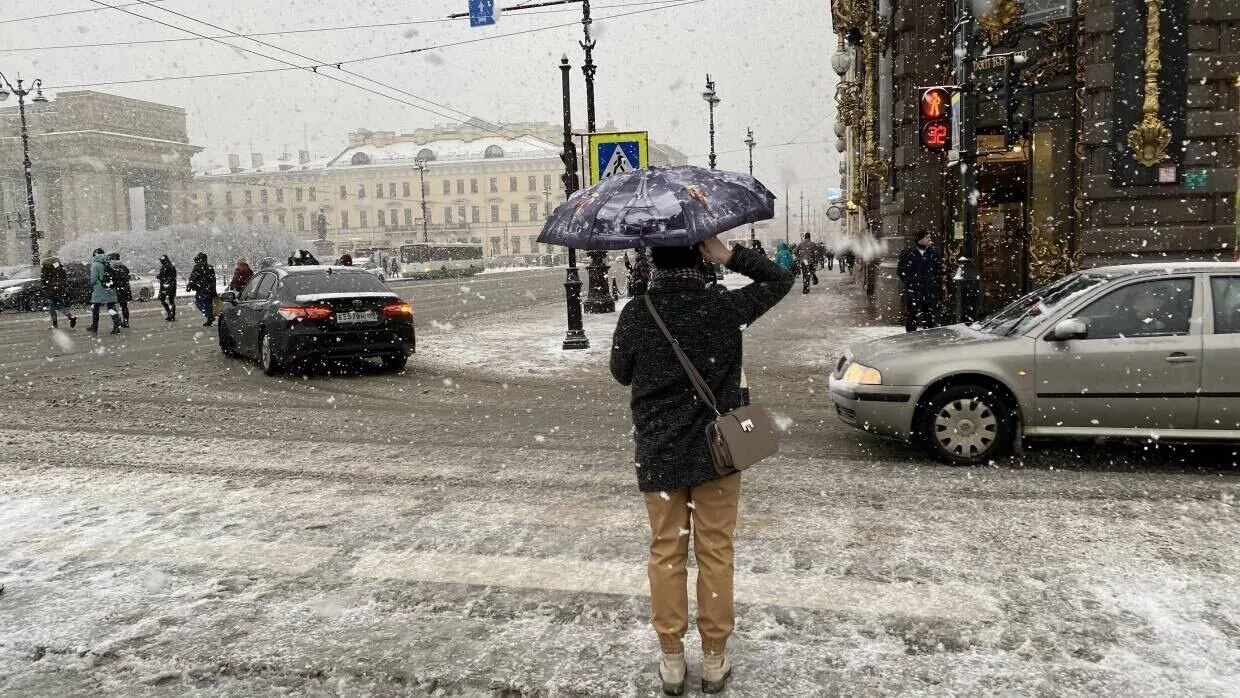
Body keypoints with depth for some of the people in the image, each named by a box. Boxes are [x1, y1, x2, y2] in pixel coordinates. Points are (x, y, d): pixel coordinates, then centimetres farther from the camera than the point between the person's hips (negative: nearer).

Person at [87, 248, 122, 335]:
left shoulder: (95, 264, -9)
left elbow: (93, 279, -10)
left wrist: (92, 287, 6)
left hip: (99, 290, -4)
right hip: (111, 290, 4)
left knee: (95, 308, 12)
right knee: (112, 308, 3)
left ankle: (94, 327, 20)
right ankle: (117, 326, -6)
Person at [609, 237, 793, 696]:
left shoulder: (634, 315, -10)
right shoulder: (724, 306, -12)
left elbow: (621, 374, 4)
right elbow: (781, 280, 3)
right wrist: (727, 255, -7)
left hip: (657, 453, 1)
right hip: (715, 450, 0)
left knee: (665, 552, 12)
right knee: (715, 551, 11)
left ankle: (671, 659, 21)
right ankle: (714, 660, 21)